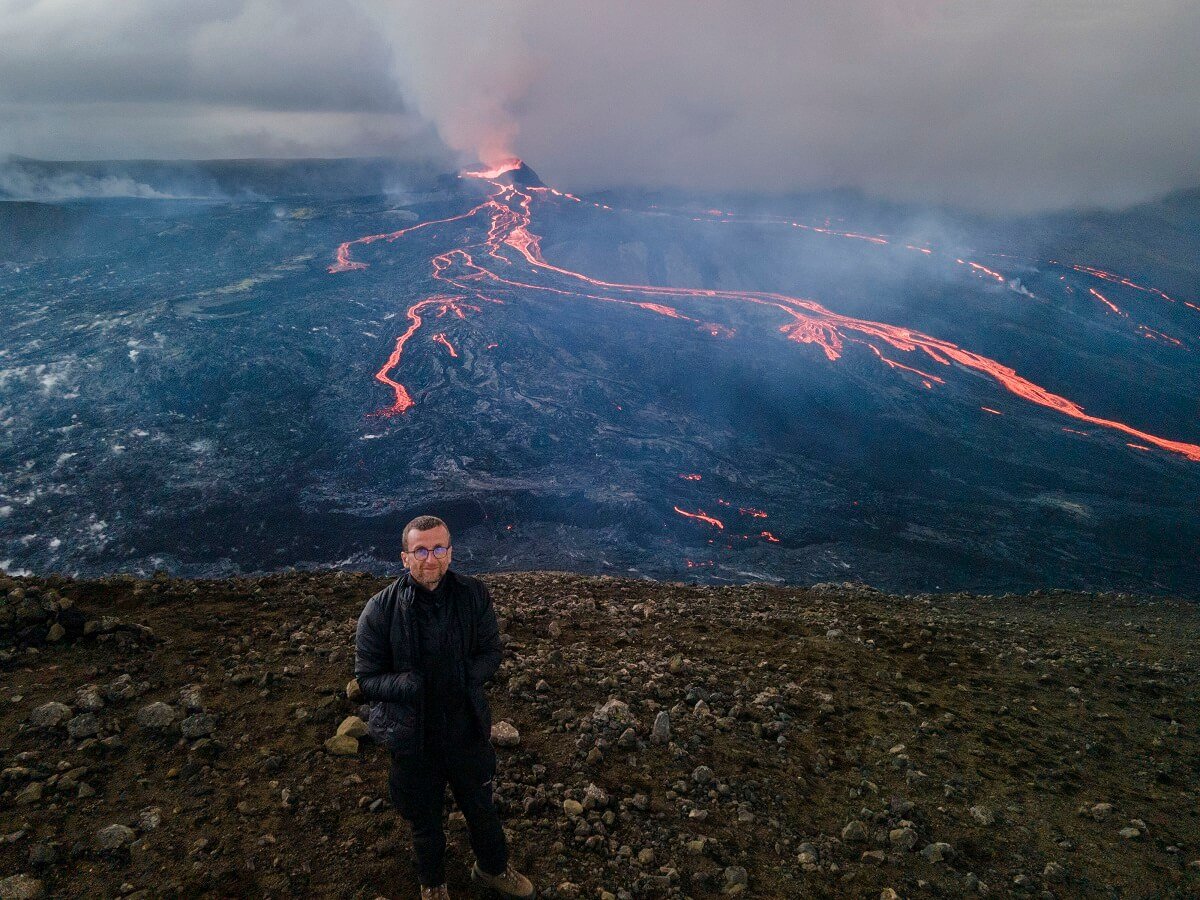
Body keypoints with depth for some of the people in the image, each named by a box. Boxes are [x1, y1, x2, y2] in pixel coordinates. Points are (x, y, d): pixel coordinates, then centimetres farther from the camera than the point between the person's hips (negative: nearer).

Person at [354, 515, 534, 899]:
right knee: (425, 819, 23)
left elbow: (491, 652, -3)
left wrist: (465, 676, -21)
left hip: (467, 730, 2)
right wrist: (413, 686, -29)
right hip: (413, 739, -2)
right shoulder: (380, 611, -19)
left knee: (481, 806, 25)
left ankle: (492, 868, 55)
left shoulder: (474, 595, -12)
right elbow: (367, 679, -13)